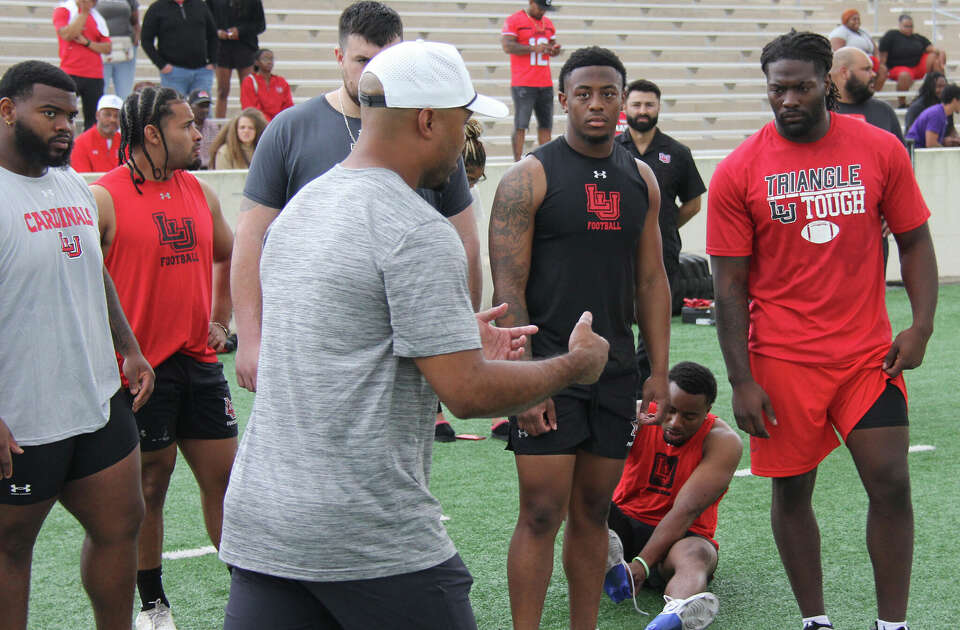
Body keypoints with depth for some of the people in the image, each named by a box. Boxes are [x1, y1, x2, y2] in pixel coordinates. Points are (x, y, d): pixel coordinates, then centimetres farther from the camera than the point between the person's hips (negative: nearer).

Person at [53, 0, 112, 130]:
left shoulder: (97, 16, 14)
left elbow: (107, 48, 8)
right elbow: (67, 35, -16)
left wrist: (87, 42, -7)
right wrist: (84, 13, -10)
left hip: (95, 76, 4)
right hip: (70, 74, -4)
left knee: (93, 121, 2)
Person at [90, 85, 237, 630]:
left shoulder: (200, 193, 9)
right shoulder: (103, 199, -11)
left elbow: (228, 256, 26)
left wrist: (220, 320, 18)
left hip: (199, 362, 5)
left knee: (223, 474, 8)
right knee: (149, 486, 5)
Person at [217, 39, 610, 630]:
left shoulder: (300, 207, 13)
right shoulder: (417, 232, -14)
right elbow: (466, 392, -15)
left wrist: (454, 342, 27)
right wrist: (574, 365, 0)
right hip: (371, 541, -8)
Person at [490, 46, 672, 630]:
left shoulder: (641, 178, 11)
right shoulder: (530, 177, -6)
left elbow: (652, 281, 14)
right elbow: (508, 287, -10)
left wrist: (659, 373, 8)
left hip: (616, 371, 5)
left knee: (594, 511, 10)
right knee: (542, 514, -6)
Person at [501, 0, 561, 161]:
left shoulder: (548, 23, 17)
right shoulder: (514, 21, -3)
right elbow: (507, 46, -12)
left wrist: (555, 49, 0)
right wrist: (534, 48, -20)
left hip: (545, 83, 6)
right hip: (523, 84, -6)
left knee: (546, 125, 5)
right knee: (520, 126, -7)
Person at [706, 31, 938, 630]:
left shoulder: (880, 150, 0)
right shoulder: (738, 172, -4)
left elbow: (915, 241, 8)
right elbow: (730, 283, -2)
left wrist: (921, 325, -6)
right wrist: (741, 381, -6)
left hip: (869, 353, 1)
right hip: (781, 361, -1)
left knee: (891, 485, -2)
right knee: (792, 490, 7)